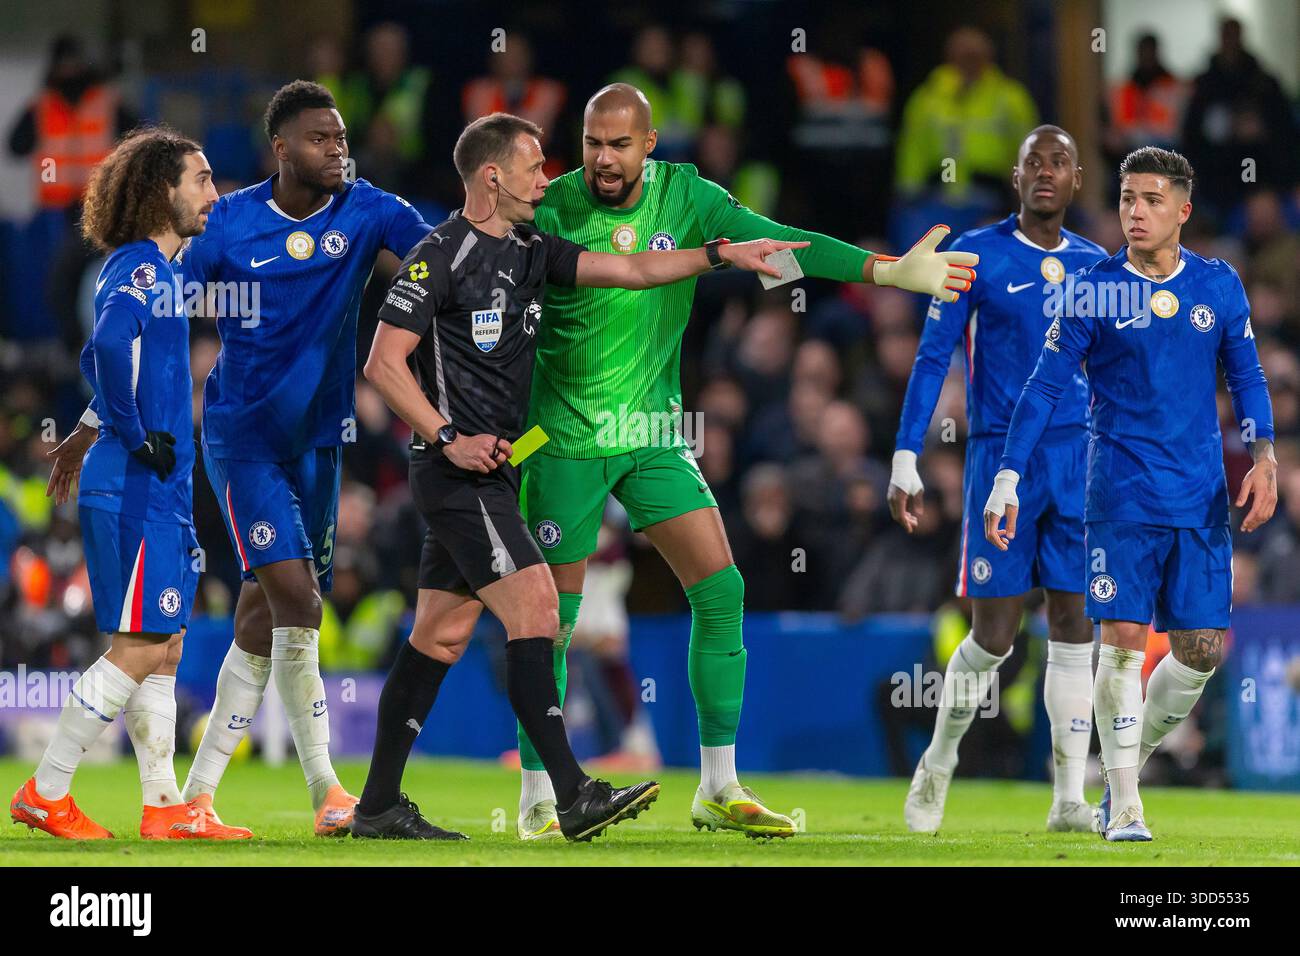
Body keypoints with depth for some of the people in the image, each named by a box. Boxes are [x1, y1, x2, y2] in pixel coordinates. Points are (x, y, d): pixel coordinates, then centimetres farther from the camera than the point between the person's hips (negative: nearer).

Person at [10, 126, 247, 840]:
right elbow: (110, 346, -30)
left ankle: (165, 807, 11)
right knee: (139, 648, -8)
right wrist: (137, 438, -21)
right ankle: (45, 793, -3)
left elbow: (102, 358, 26)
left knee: (163, 648, 9)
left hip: (157, 489, 10)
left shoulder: (153, 270, 18)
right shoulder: (140, 268, -13)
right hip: (136, 488, -10)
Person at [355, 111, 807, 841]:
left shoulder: (530, 251, 13)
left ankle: (380, 806, 14)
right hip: (459, 472, -9)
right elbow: (384, 362, -13)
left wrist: (723, 254, 6)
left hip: (493, 468, 9)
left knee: (442, 635, 9)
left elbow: (631, 270, 15)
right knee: (535, 601, -17)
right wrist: (449, 439, -18)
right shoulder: (440, 257, -11)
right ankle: (575, 798, -20)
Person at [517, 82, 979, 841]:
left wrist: (889, 271, -13)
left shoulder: (683, 196, -3)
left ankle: (718, 787, 2)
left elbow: (778, 242, -5)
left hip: (655, 435, 4)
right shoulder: (551, 210, -11)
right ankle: (537, 796, 11)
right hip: (566, 438, -4)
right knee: (552, 620, -1)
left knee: (721, 590, -5)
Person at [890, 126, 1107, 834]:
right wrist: (904, 462, -9)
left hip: (1080, 461, 3)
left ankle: (1069, 798, 1)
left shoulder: (1095, 265, 10)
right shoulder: (977, 255, -2)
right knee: (993, 634, -3)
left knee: (1074, 627, -1)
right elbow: (931, 360, -2)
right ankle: (938, 761, 21)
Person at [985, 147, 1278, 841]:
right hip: (1121, 493, -3)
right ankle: (1123, 804, -3)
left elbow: (1246, 375, 14)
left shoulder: (1219, 286, 6)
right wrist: (1006, 482, -7)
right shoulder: (1093, 292, -2)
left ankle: (1126, 767, 22)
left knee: (1203, 647, 1)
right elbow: (1044, 387, -1)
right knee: (1123, 638, -11)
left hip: (1202, 497, 3)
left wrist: (1263, 457, -2)